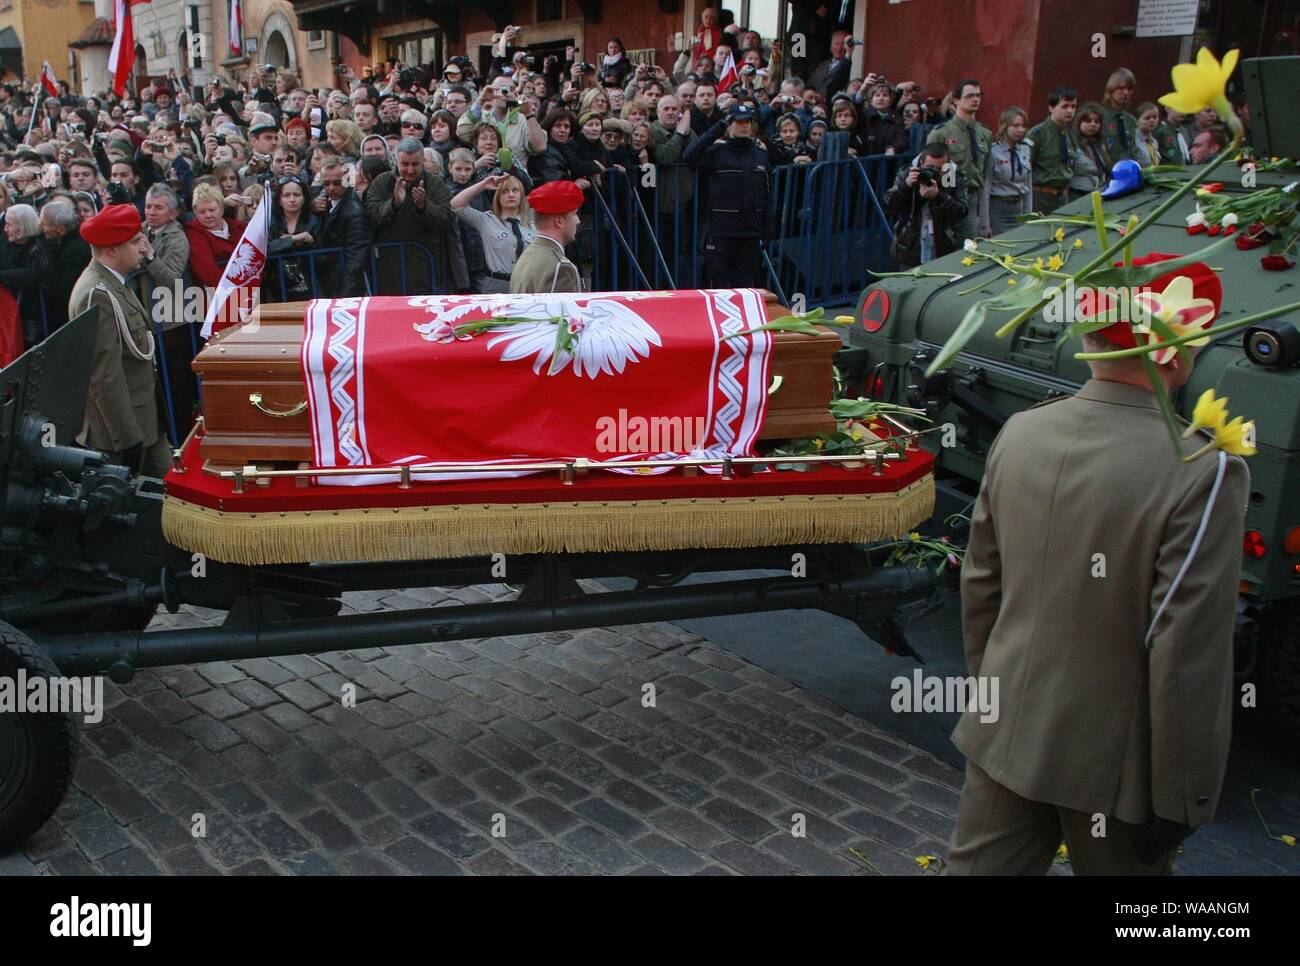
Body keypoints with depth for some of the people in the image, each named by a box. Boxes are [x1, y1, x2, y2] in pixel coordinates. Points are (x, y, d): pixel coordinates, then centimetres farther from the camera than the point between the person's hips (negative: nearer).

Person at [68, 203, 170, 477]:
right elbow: (105, 377, -25)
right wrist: (127, 440, -23)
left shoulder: (112, 283, 9)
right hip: (118, 429, -10)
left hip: (144, 421, 10)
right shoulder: (98, 295, -22)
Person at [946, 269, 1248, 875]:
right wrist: (1182, 799, -9)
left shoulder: (1020, 433, -5)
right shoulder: (1204, 473, -23)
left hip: (1005, 734, 5)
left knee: (977, 867, 16)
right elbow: (1189, 655, -21)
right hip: (1113, 765, -4)